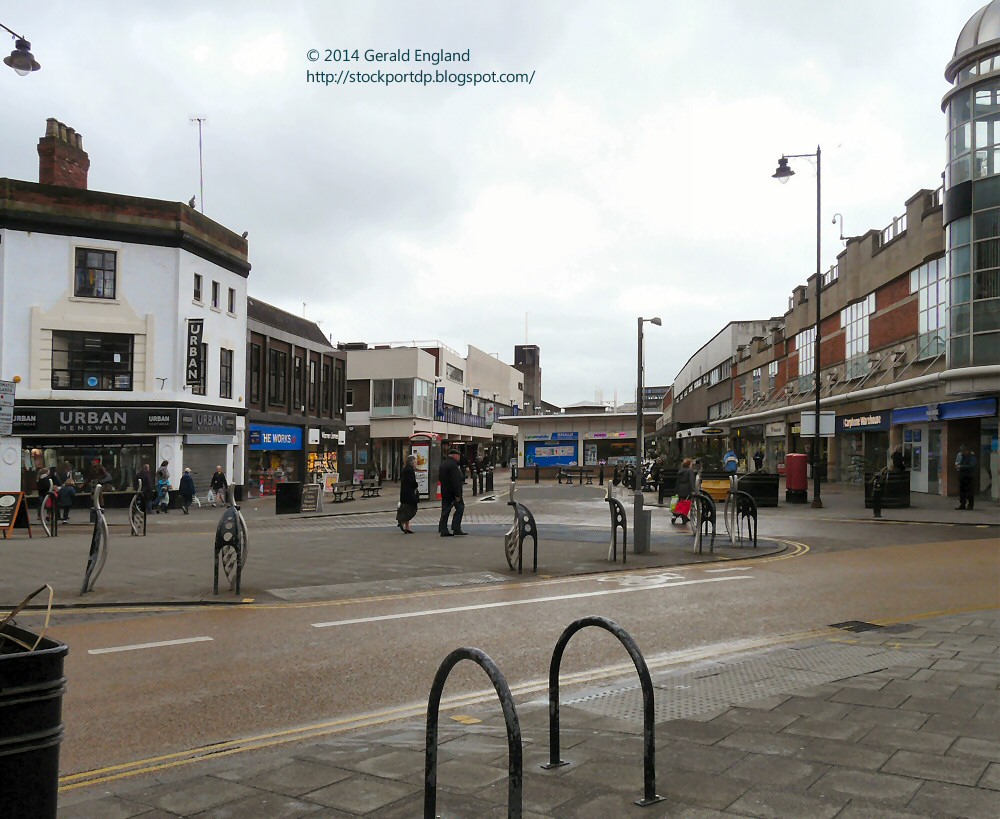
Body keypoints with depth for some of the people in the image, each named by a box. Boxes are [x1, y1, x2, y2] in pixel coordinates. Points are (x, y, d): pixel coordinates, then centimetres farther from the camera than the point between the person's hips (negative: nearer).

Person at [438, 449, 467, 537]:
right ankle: (456, 529, -2)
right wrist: (458, 494, -21)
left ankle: (443, 530, 6)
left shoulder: (443, 464, 13)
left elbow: (440, 478, 21)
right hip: (453, 492, -9)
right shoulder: (453, 465, -17)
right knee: (460, 507, 2)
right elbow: (456, 481, -21)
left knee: (445, 511, 8)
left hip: (444, 492, 9)